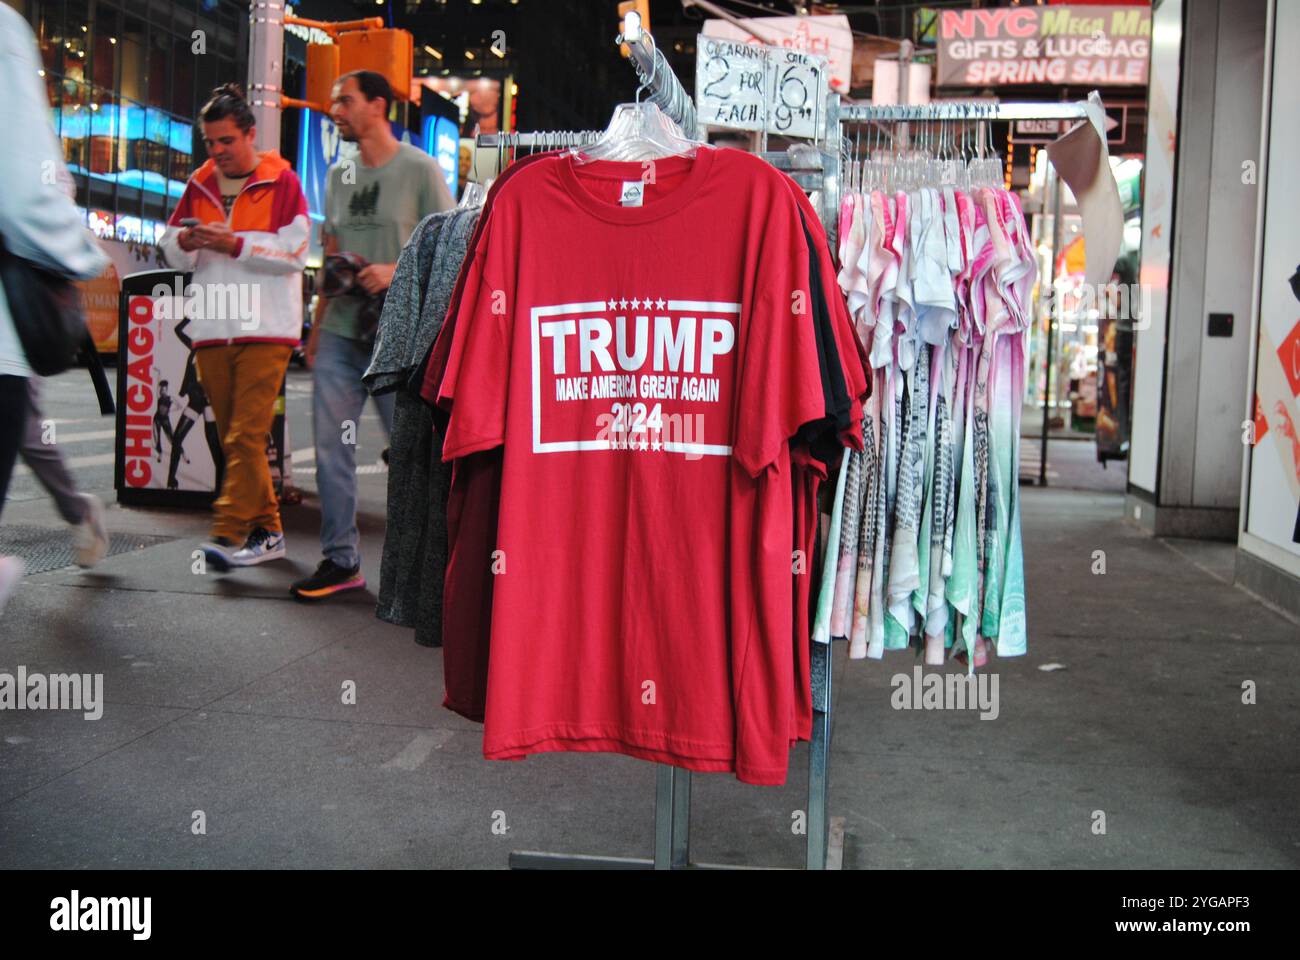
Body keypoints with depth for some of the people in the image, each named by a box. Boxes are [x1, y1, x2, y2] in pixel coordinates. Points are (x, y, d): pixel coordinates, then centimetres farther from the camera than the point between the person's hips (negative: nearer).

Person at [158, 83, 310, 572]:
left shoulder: (281, 181, 0)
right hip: (211, 328, 6)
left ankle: (228, 533, -13)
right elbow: (172, 249, 17)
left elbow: (294, 252, -9)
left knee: (246, 435, -12)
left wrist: (234, 243, -15)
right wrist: (187, 243, -5)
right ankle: (267, 530, 18)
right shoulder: (199, 185, 16)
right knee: (233, 437, 9)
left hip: (265, 329, -6)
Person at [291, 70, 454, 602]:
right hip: (339, 334, 6)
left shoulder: (419, 168, 0)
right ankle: (340, 561, 12)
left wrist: (397, 272, -18)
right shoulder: (339, 174, 17)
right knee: (331, 449, 2)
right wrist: (316, 328, 16)